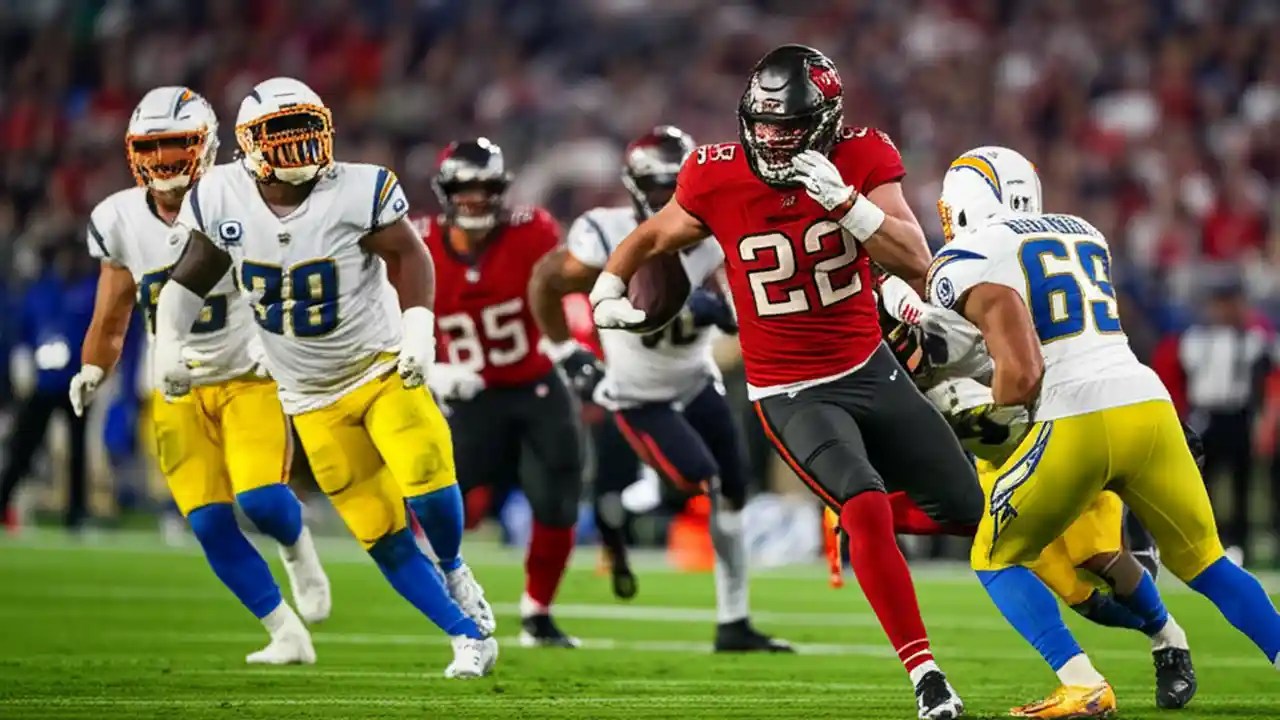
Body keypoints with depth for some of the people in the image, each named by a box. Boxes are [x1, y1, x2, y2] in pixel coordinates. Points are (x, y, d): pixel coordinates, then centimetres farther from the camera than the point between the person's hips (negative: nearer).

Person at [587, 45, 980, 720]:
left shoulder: (862, 159, -12)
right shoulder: (717, 179, -13)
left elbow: (917, 263, -22)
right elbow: (651, 237, 8)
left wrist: (843, 200, -32)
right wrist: (609, 288, -7)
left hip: (871, 367, 3)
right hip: (791, 394, -3)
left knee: (968, 506, 9)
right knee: (867, 508, -26)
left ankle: (859, 526, 38)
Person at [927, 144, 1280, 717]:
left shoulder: (969, 263, 2)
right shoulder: (1082, 235, 24)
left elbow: (1021, 374, -10)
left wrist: (988, 417, 10)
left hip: (1075, 423, -6)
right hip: (1148, 404, 6)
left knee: (997, 561, 13)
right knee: (1203, 561, 19)